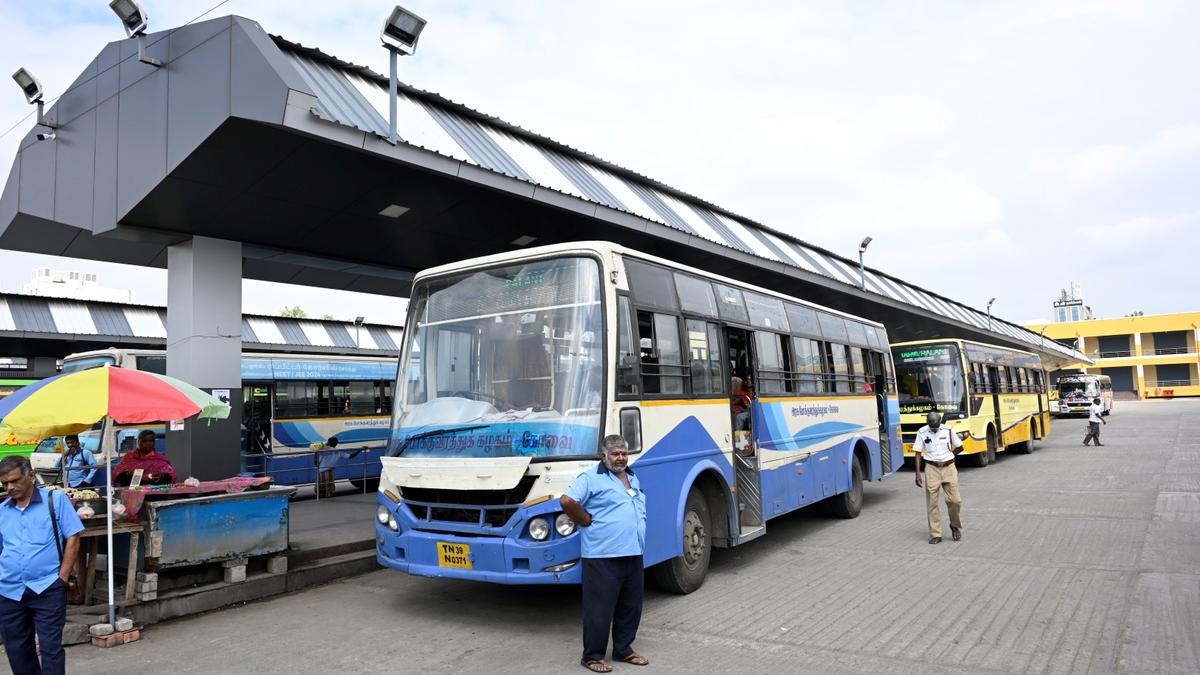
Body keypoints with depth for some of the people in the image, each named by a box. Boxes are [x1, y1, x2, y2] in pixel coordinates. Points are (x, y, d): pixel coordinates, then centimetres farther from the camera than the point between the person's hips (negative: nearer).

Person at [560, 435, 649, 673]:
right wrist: (587, 522, -12)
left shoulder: (632, 478, 17)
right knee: (600, 608, 0)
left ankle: (623, 649, 31)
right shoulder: (592, 477, -10)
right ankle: (592, 656, 13)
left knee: (631, 607, 16)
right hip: (603, 557, -8)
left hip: (633, 555, 8)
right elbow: (567, 501, -21)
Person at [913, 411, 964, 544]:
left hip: (948, 468, 0)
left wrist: (948, 456, 8)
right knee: (932, 503, -1)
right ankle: (935, 535, 7)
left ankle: (955, 526, 24)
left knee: (954, 500, -3)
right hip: (932, 469, 0)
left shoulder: (948, 430, -2)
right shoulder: (922, 432, -3)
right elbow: (918, 453, 0)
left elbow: (960, 447, 12)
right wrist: (918, 473, -5)